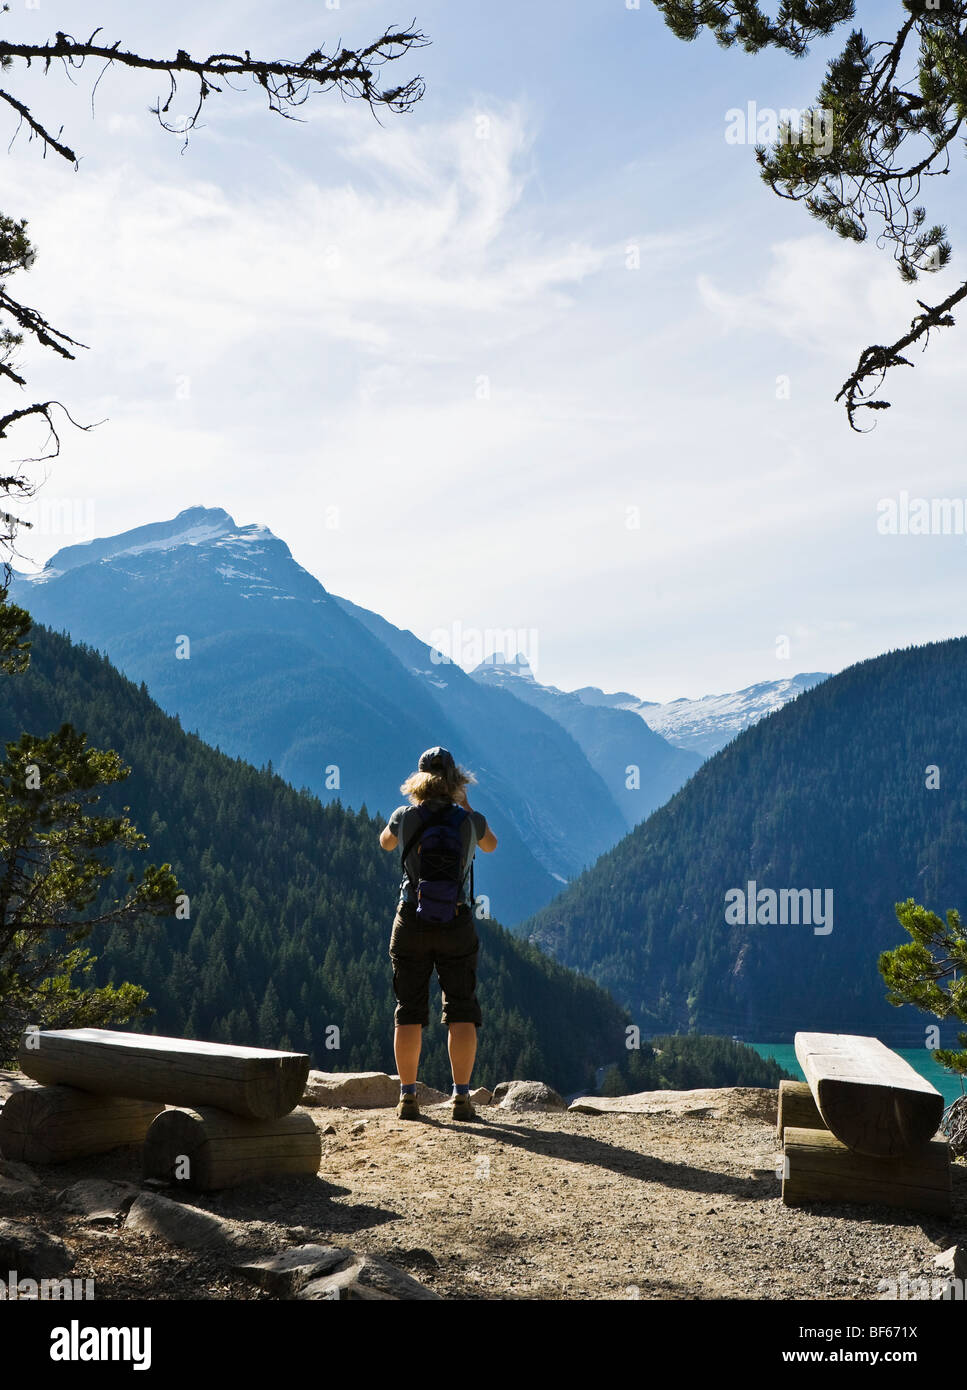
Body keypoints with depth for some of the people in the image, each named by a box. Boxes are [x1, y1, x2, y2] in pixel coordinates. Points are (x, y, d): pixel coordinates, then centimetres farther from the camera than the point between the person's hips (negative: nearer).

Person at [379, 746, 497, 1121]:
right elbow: (490, 845, 20)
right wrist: (465, 805, 24)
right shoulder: (470, 820, -3)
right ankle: (461, 1096, 1)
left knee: (409, 1013, 7)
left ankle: (408, 1096, 8)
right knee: (461, 1012, 5)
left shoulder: (405, 817, -3)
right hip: (457, 922, -1)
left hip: (411, 921, 1)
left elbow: (385, 842, 21)